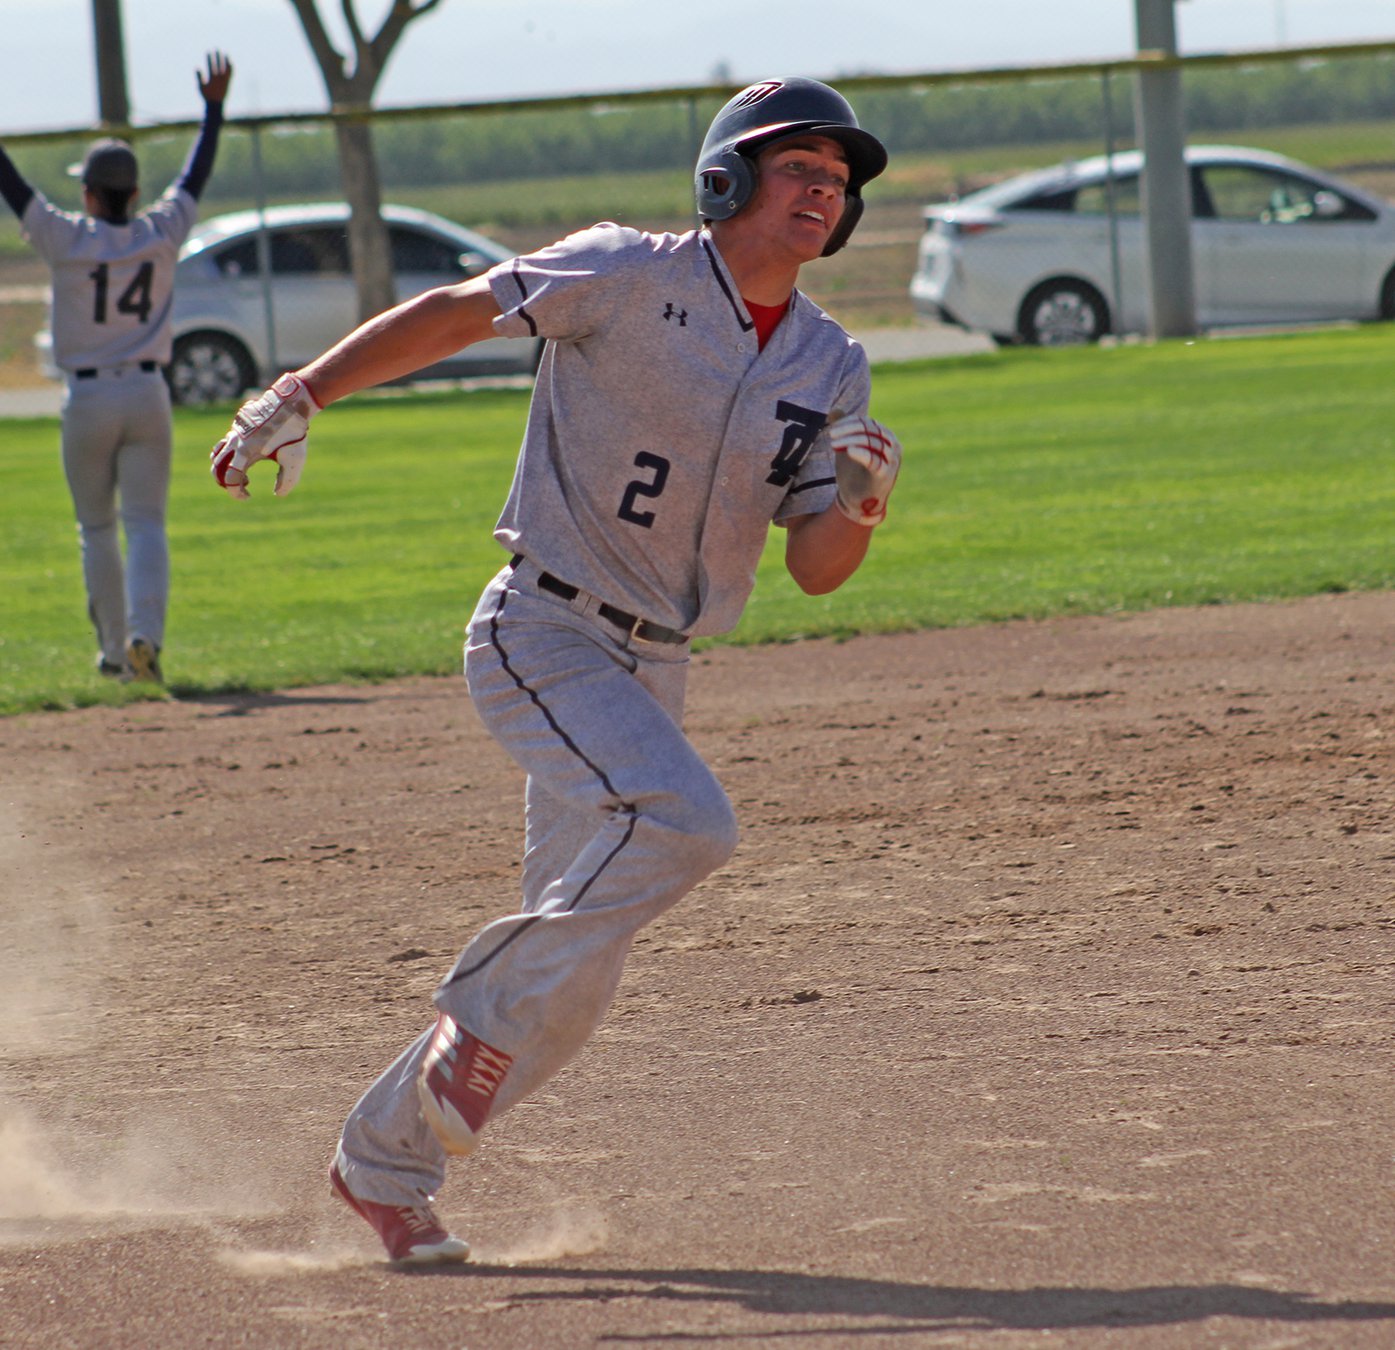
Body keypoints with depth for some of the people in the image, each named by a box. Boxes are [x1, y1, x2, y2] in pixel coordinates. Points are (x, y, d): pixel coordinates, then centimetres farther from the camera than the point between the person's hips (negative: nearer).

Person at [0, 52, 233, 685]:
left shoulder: (67, 239, -9)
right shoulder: (162, 234, -1)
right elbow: (195, 177, 12)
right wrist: (214, 107, 24)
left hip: (87, 400, -1)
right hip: (148, 395, 1)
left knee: (97, 529, 12)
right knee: (146, 523, -1)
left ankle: (114, 648, 14)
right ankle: (144, 632, -22)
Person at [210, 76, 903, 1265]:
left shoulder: (831, 367, 5)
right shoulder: (630, 276, -11)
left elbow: (816, 568, 1)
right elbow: (456, 312, -8)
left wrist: (860, 500, -20)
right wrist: (299, 396, -16)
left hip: (652, 671, 6)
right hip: (543, 635, -6)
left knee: (574, 983, 7)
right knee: (681, 822, -30)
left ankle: (386, 1160, 22)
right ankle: (488, 1010, -12)